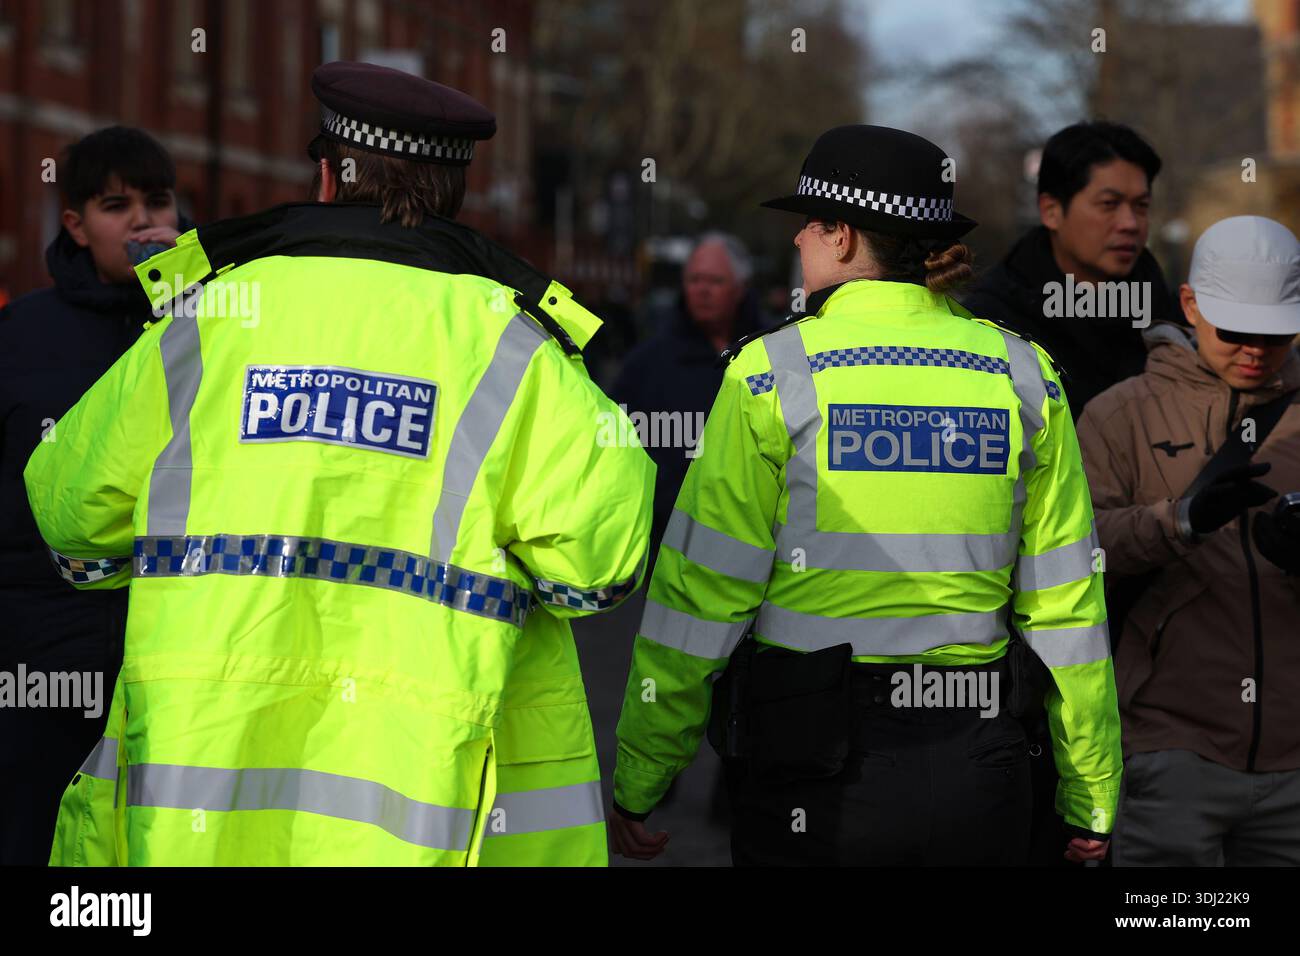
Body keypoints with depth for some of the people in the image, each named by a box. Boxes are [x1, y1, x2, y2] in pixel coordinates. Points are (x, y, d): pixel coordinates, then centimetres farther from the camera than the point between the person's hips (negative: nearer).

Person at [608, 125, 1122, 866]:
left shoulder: (775, 373, -6)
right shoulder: (1022, 373, 4)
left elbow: (702, 591, -7)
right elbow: (1065, 601, 5)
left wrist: (637, 784, 0)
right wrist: (1091, 797, 13)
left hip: (818, 765, -3)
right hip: (978, 768, 3)